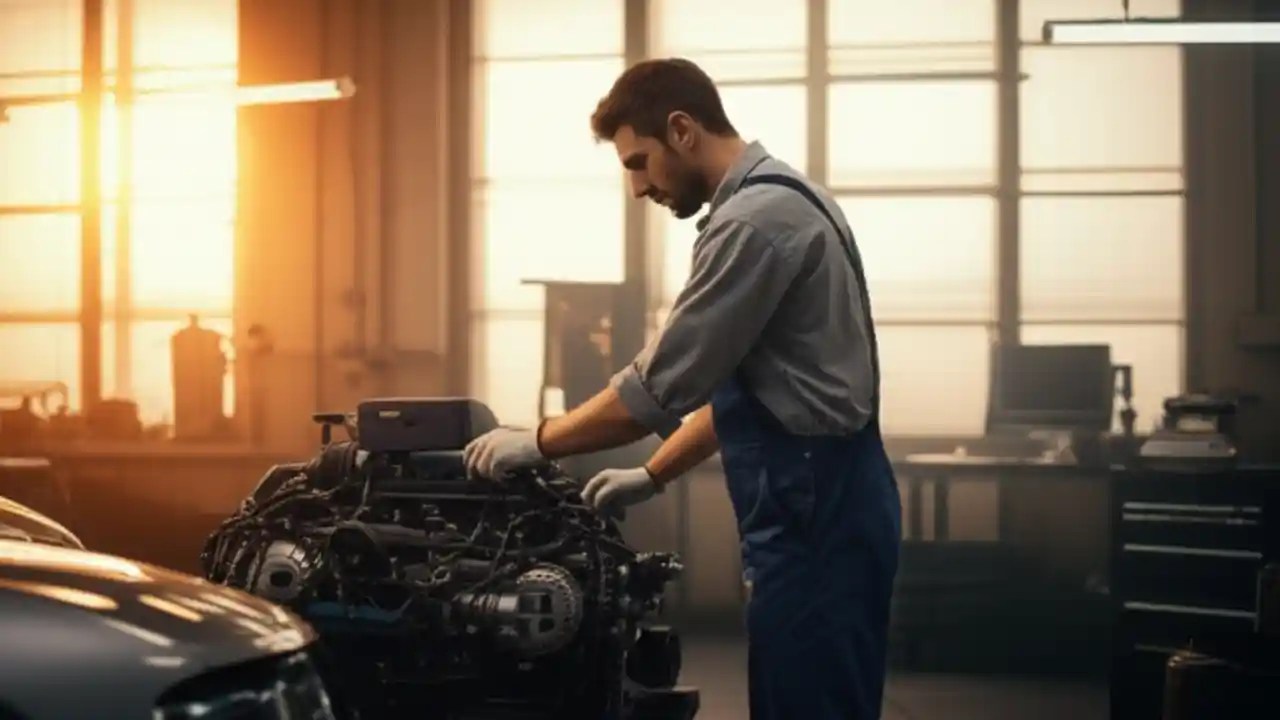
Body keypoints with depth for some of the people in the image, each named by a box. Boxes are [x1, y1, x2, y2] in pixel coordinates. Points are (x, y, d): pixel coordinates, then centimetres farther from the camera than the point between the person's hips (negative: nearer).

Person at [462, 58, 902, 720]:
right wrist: (653, 475, 20)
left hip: (814, 514, -10)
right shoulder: (774, 203, 17)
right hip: (816, 505, 10)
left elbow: (662, 385, -17)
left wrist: (536, 443, -5)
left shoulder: (756, 219, -16)